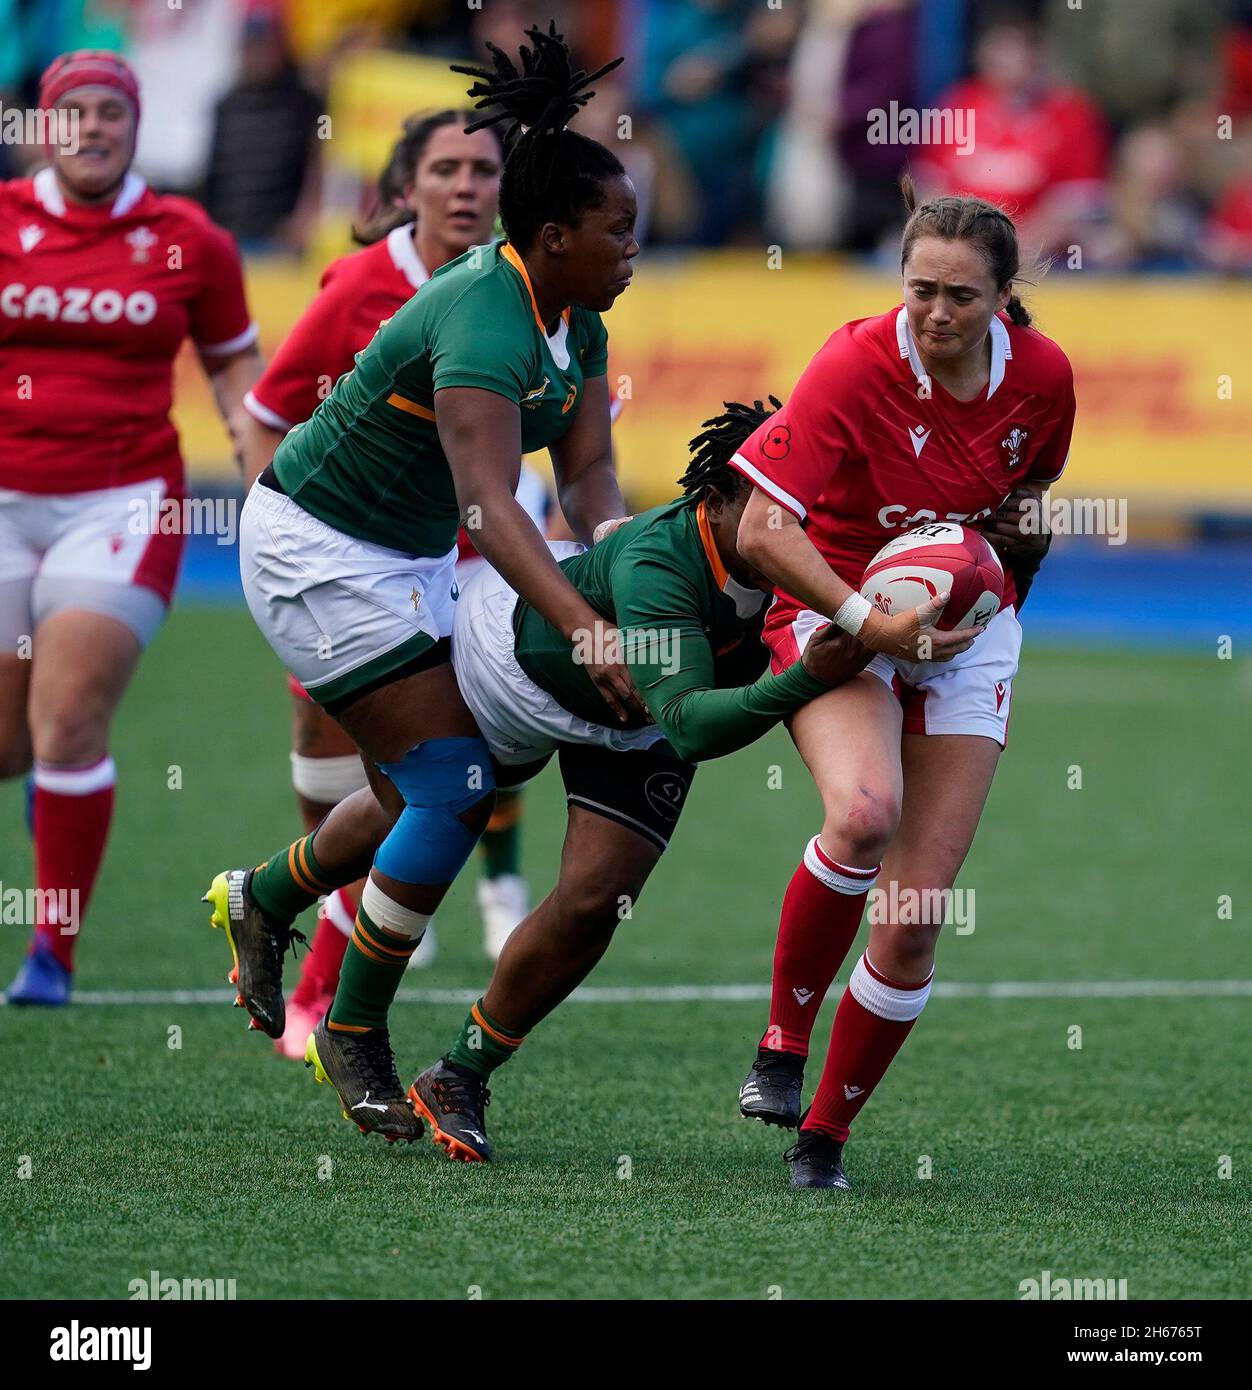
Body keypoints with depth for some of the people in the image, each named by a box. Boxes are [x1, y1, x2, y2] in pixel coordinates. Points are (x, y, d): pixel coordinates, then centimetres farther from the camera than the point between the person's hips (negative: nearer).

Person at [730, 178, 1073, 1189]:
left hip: (969, 636, 4)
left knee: (915, 921, -5)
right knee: (863, 811, -34)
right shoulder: (854, 366, -20)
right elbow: (763, 531, -22)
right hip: (835, 615, -3)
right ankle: (783, 1043, -14)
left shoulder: (1041, 376, -7)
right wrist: (865, 618, -30)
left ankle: (827, 1133, 12)